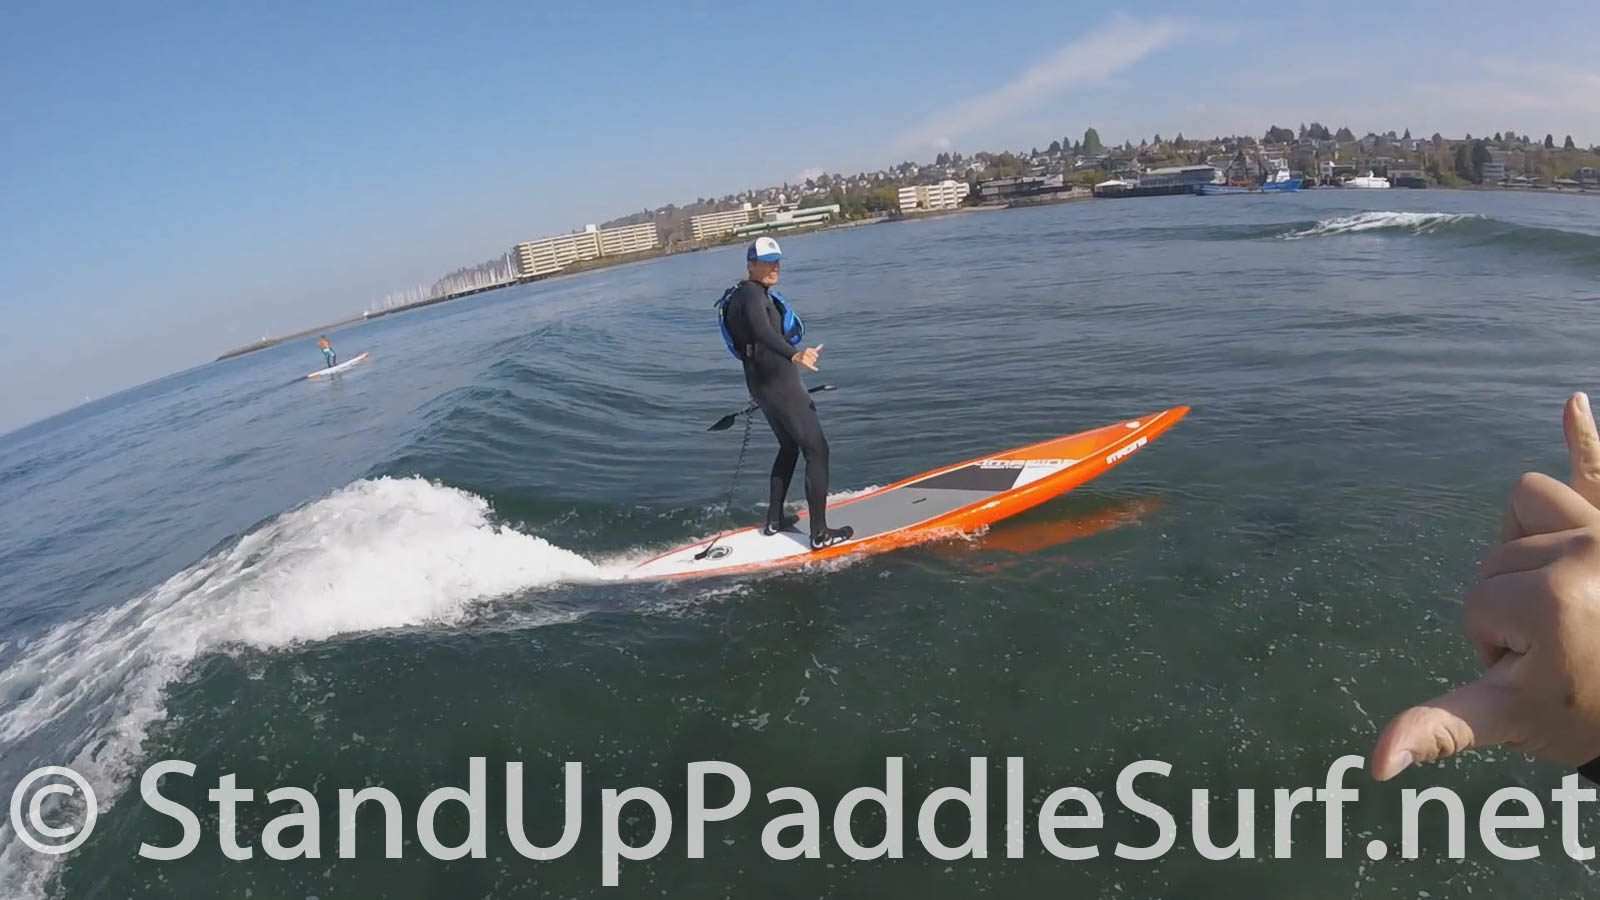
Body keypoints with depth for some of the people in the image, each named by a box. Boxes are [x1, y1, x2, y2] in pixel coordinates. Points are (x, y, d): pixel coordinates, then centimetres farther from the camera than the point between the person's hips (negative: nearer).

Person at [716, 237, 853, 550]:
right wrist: (794, 355, -57)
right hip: (780, 383, -11)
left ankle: (774, 520, 31)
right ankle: (820, 534, -7)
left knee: (789, 447, 24)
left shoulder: (757, 294, 15)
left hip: (763, 382, 11)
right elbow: (763, 332, -38)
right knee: (817, 451, -7)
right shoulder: (752, 294, -17)